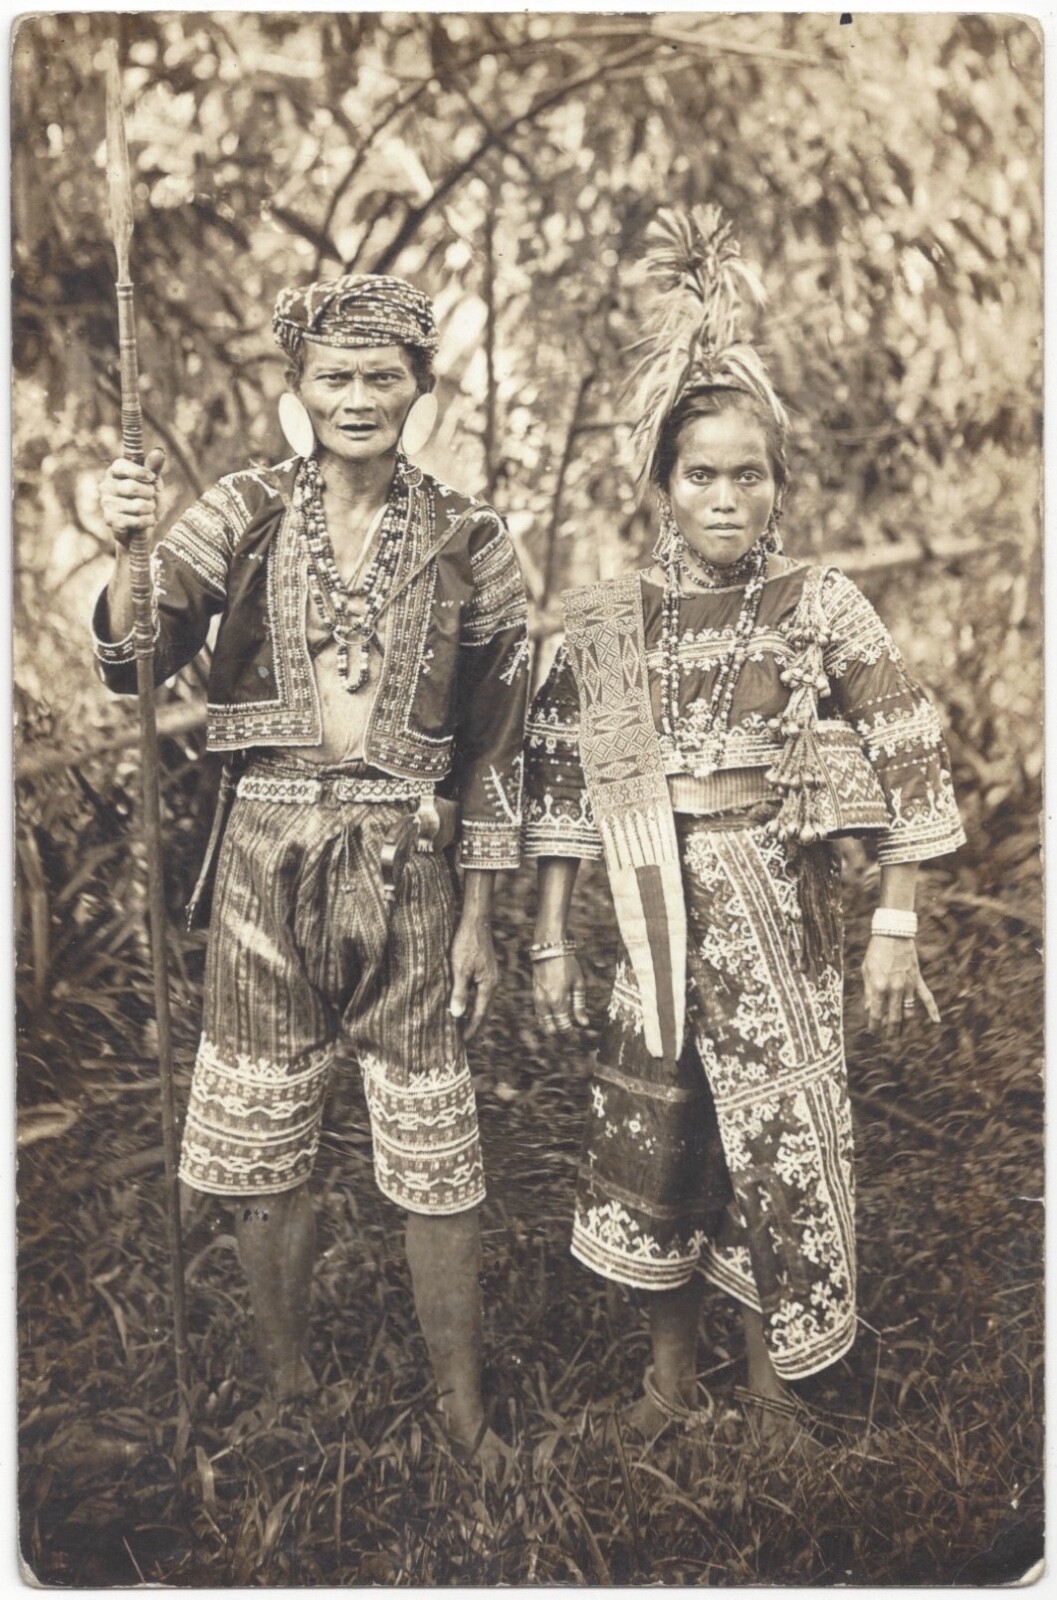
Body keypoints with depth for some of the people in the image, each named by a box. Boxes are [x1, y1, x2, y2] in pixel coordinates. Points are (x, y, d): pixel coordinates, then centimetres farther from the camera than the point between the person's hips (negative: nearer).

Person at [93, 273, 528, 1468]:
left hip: (405, 863, -1)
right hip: (269, 848, 1)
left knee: (433, 1145, 7)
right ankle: (284, 1388, 33)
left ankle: (462, 1412, 27)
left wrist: (477, 917, 2)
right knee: (264, 1141, 11)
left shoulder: (466, 541, 1)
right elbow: (134, 665, -6)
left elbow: (494, 746, 3)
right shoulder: (247, 513, 2)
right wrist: (128, 548, -25)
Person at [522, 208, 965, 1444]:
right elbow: (559, 784, 2)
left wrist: (896, 930, -4)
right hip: (651, 917, 2)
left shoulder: (821, 608, -4)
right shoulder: (607, 620, 0)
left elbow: (908, 766, -2)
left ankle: (773, 1376, 31)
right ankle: (671, 1370, 34)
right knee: (650, 1144, 10)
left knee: (782, 1146, 7)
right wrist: (551, 940, 1)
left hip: (779, 916, -1)